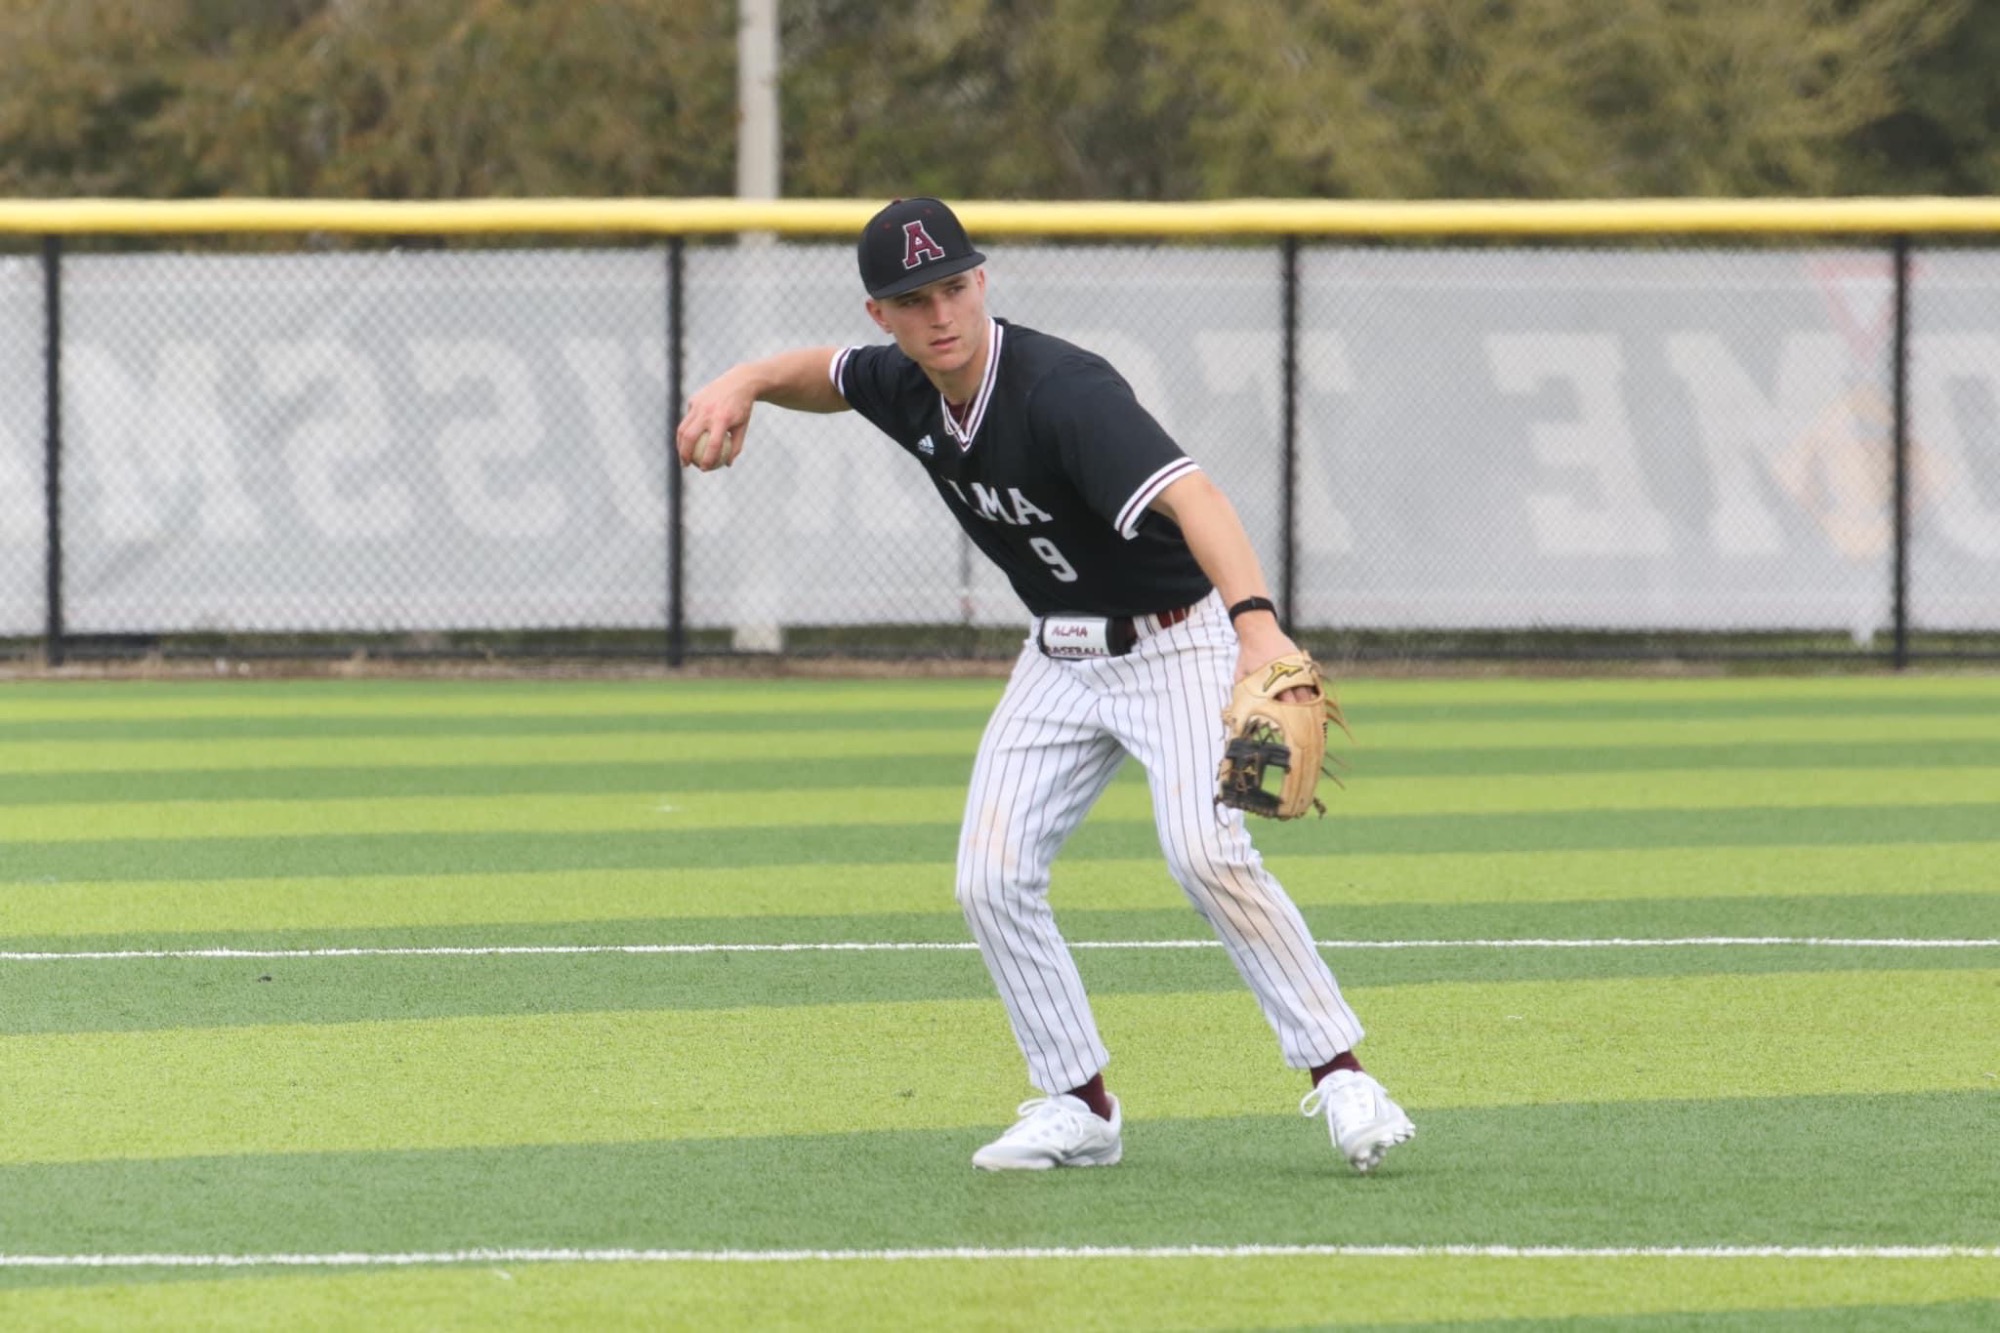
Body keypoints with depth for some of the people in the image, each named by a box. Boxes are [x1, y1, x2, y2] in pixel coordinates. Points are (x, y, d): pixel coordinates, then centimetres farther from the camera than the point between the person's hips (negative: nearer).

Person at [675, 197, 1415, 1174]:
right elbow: (827, 375, 20)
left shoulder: (1061, 391, -31)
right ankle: (1079, 1107, 10)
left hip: (1179, 643, -8)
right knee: (991, 879, -2)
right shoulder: (909, 390, -6)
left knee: (1203, 850, -27)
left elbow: (1189, 495, -46)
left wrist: (1257, 623, -63)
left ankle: (1339, 1075, -19)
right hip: (1061, 659, 8)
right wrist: (743, 384, -3)